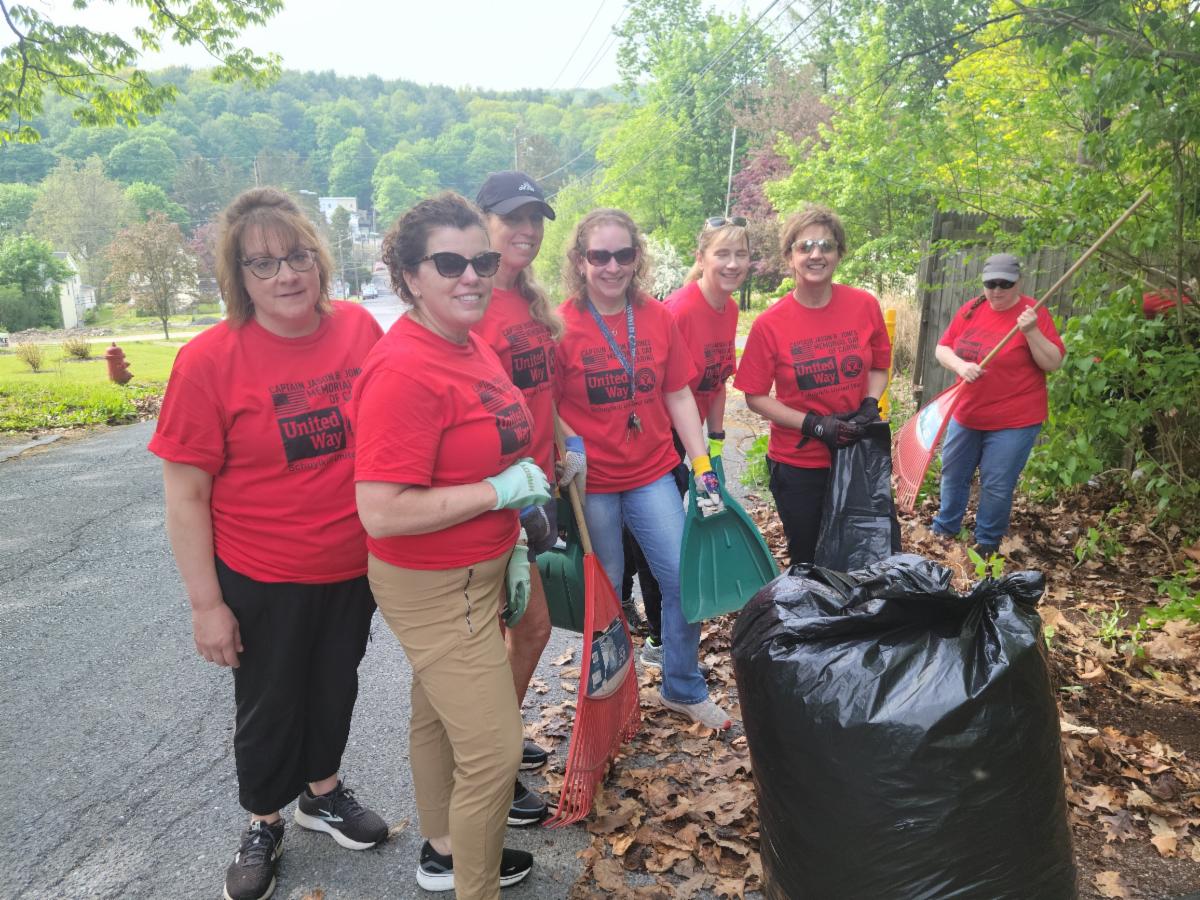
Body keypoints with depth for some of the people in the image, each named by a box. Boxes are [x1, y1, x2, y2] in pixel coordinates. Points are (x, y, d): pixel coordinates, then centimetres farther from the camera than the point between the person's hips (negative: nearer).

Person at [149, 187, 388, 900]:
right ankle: (264, 825, 45)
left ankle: (325, 791, 51)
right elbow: (185, 494, -13)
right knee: (270, 708, 17)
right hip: (262, 582, -3)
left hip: (354, 567, 3)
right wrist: (206, 603, -11)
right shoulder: (209, 359, -18)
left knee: (336, 688, 23)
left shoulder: (359, 328, -8)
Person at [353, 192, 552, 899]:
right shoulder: (403, 369, -25)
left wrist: (511, 545, 13)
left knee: (439, 717, 25)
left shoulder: (473, 346, 4)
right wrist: (501, 490, -24)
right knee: (494, 754, 1)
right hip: (435, 591, -9)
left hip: (478, 572, 9)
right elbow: (381, 513, -29)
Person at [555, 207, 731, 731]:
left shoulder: (658, 318, 1)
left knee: (685, 579, 6)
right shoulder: (561, 326, -10)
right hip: (590, 483, -3)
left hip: (652, 475, 4)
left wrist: (702, 465, 2)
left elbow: (678, 396, 6)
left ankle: (683, 689, 29)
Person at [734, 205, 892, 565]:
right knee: (807, 562, 13)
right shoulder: (770, 324, -11)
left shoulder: (865, 306, -5)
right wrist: (814, 425, -17)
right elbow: (755, 396, -7)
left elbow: (879, 366, 9)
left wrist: (870, 406, -10)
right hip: (798, 464, -2)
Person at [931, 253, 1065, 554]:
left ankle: (987, 543, 23)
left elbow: (1054, 363, -13)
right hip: (966, 415, 5)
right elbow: (942, 348, 3)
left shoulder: (1033, 313, -12)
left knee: (997, 486, 4)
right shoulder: (970, 309, 1)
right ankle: (944, 529, 38)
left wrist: (1032, 331, -27)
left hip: (1014, 421, -5)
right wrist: (960, 365, -16)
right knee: (953, 474, 18)